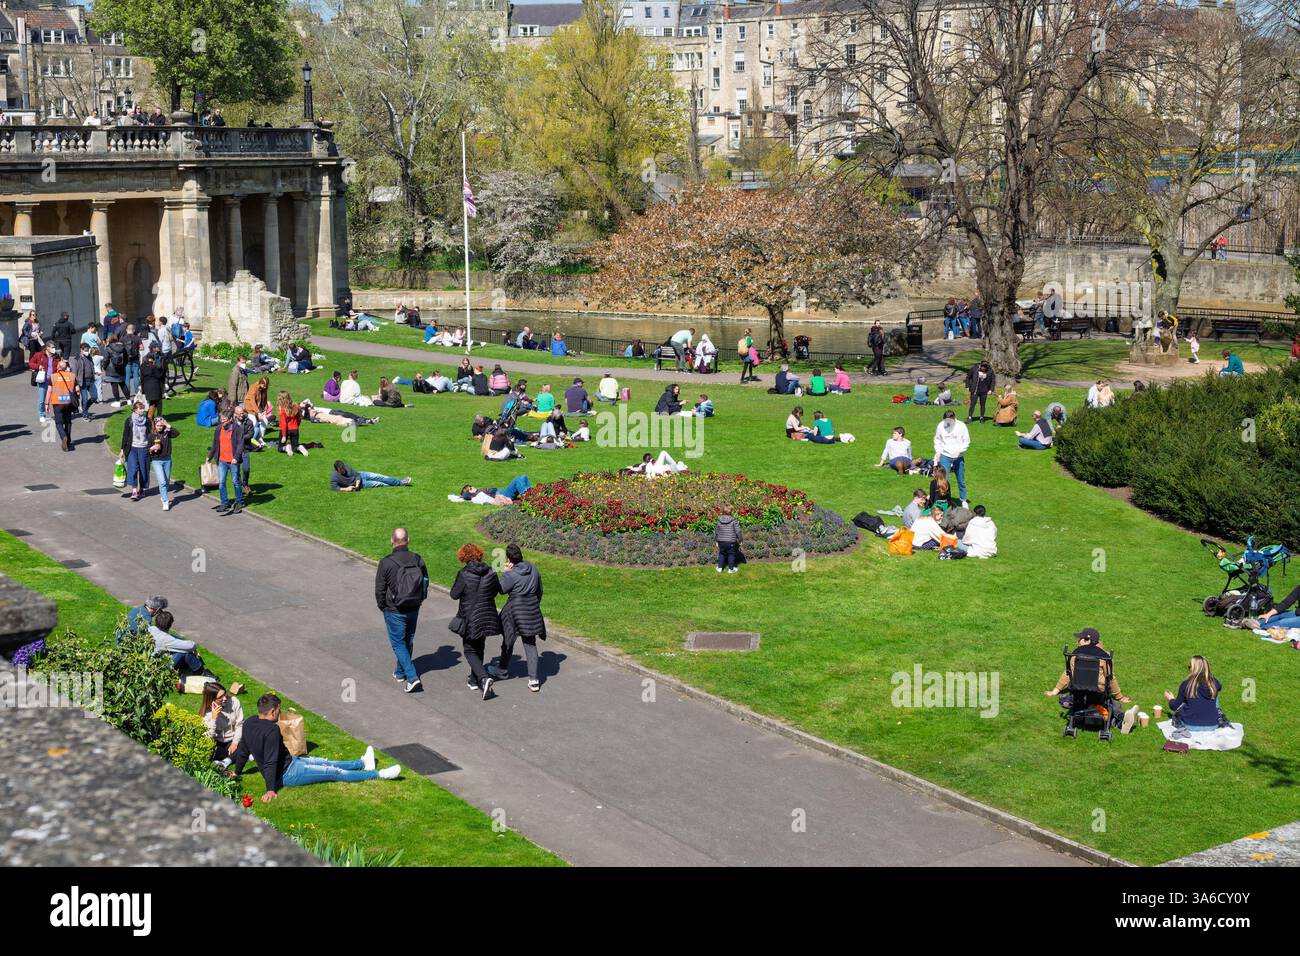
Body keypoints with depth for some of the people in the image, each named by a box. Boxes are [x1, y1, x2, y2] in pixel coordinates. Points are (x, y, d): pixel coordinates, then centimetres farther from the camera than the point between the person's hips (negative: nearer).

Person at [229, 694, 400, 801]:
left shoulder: (249, 724, -3)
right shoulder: (271, 730, -31)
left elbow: (242, 750, 9)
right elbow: (270, 762, -32)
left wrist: (237, 771, 24)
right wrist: (271, 790, -31)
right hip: (287, 774, -10)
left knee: (325, 762, 23)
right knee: (335, 772, -1)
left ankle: (363, 763, 40)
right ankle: (379, 775, 6)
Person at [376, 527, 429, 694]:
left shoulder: (386, 562, -17)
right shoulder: (418, 560, -4)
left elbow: (380, 589, -10)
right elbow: (425, 582, 6)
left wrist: (382, 606, 7)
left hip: (394, 611, -5)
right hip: (414, 610, 5)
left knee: (398, 644, 3)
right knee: (408, 642, 20)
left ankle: (412, 677, -10)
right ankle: (400, 672, 36)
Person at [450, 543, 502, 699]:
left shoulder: (464, 575, -17)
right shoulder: (491, 573, -4)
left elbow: (454, 595, -10)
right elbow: (496, 591, 7)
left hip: (470, 619, -5)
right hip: (487, 617, 5)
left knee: (470, 651, 6)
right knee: (479, 648, 22)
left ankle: (484, 677, -16)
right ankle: (474, 681, 30)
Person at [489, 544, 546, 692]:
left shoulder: (510, 575, -18)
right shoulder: (533, 569, 2)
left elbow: (502, 590, -4)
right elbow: (539, 590, 11)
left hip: (515, 610, -5)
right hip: (532, 610, 5)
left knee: (508, 641, 16)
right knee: (530, 644, 8)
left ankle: (502, 670, 36)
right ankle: (533, 679, 1)